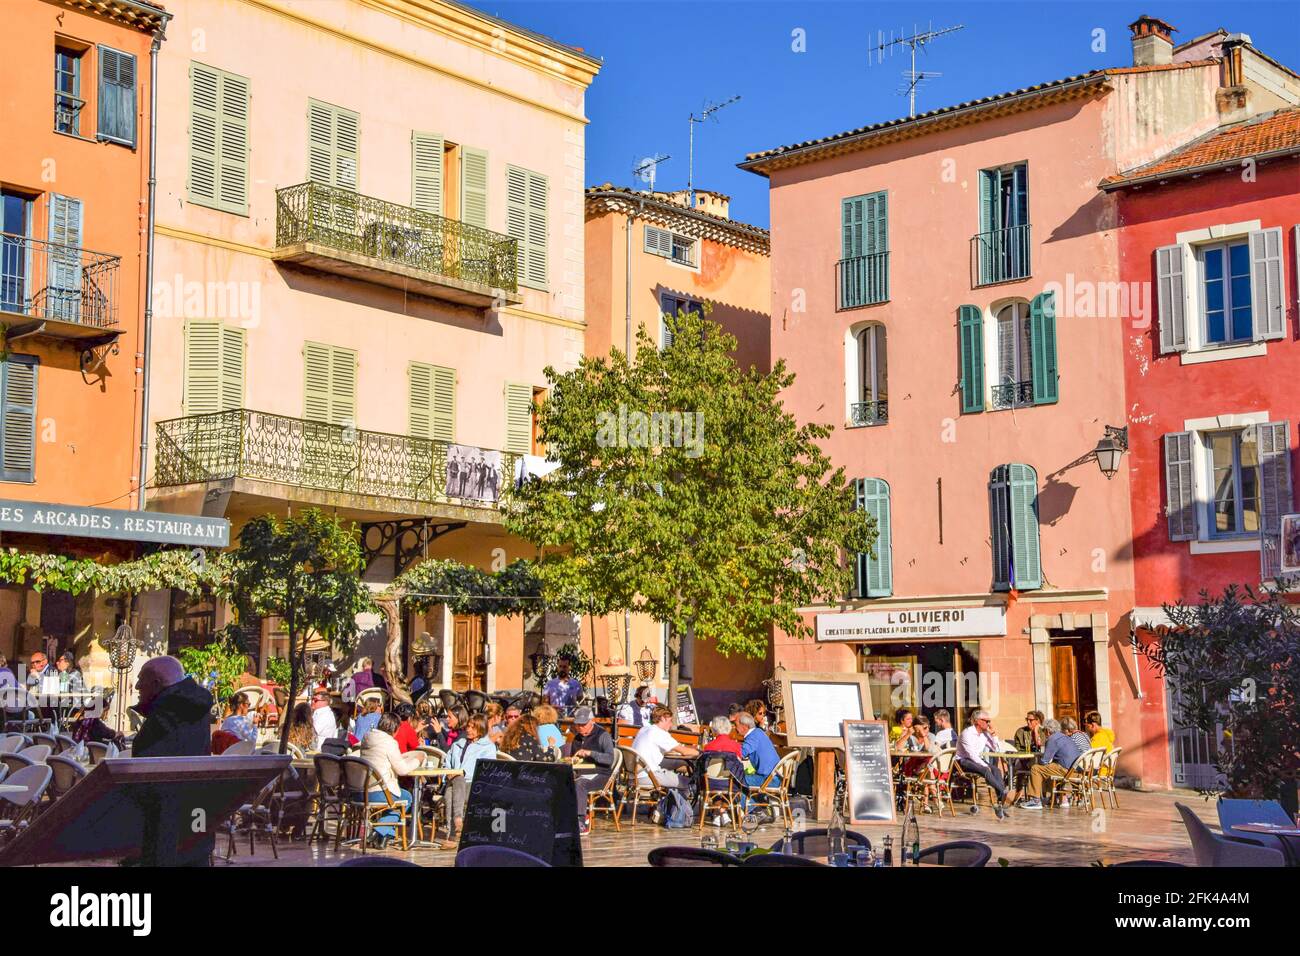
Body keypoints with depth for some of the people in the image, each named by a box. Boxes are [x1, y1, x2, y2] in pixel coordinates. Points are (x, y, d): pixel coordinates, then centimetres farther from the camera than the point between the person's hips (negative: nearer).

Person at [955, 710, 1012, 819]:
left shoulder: (985, 734, 7)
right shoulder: (967, 733, -15)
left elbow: (997, 749, 4)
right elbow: (971, 754, -21)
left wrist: (992, 733, -2)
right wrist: (985, 765, -25)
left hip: (977, 760, 7)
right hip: (963, 761, -7)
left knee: (996, 770, -21)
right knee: (985, 771, -34)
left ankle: (1000, 804, -30)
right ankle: (1004, 792, -37)